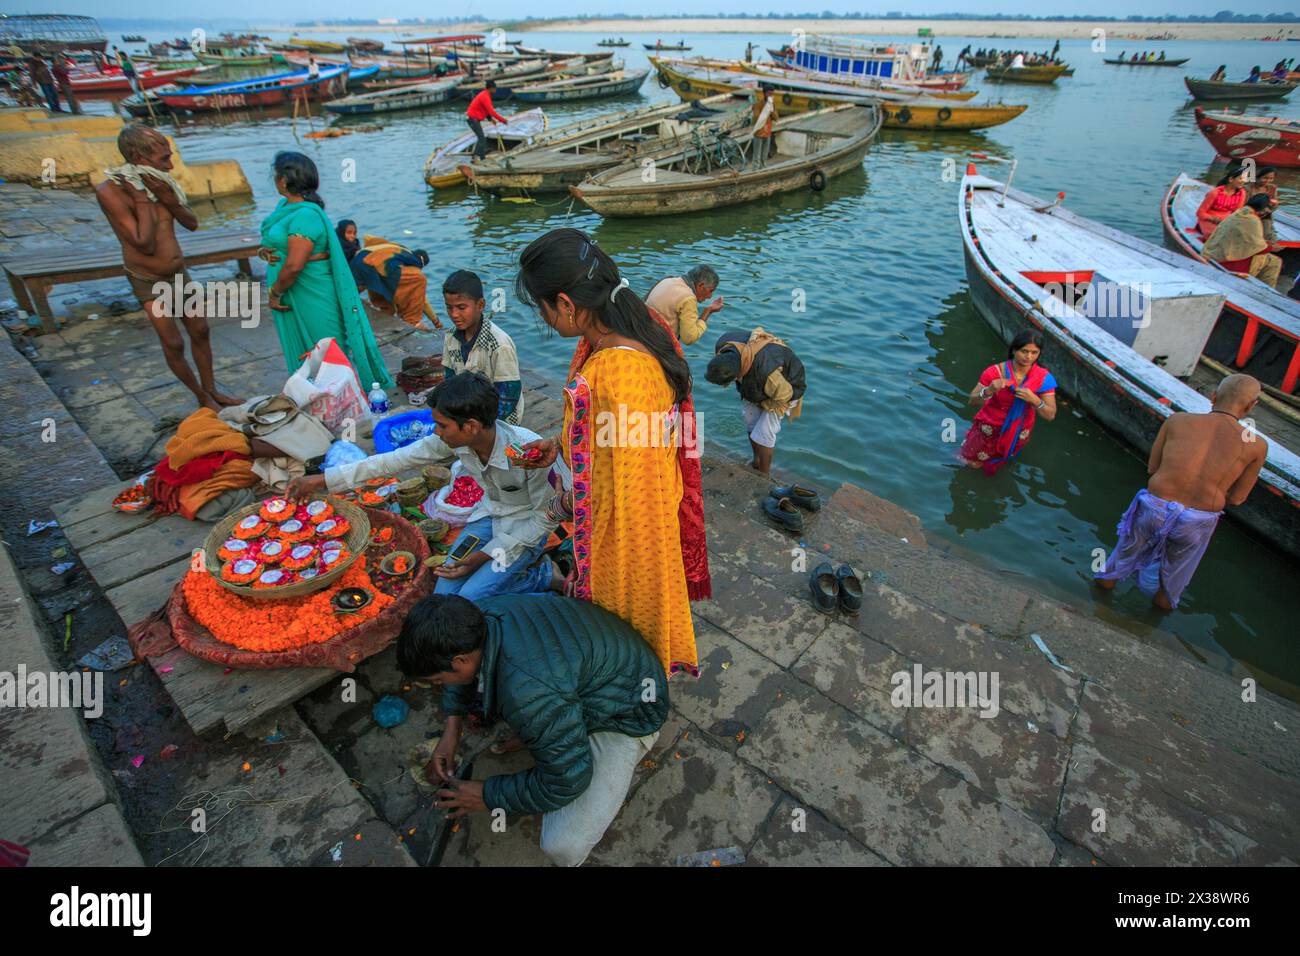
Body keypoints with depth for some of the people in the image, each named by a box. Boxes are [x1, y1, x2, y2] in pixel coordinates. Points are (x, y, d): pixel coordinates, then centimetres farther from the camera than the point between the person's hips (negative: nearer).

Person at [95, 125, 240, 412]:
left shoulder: (159, 181, -4)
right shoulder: (110, 191, -22)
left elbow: (192, 224, 2)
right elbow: (145, 244, -26)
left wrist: (169, 199, -16)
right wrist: (140, 197, -24)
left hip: (180, 274, 6)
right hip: (149, 282, -6)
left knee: (200, 332, 13)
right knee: (174, 344, -1)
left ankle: (211, 389, 29)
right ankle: (202, 397, 15)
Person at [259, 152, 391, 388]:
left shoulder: (306, 215, -22)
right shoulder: (286, 205, 9)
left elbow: (294, 266, -26)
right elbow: (274, 242, 20)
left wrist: (274, 292, -13)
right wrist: (264, 251, -3)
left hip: (313, 297, -10)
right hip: (291, 298, 10)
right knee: (300, 354, 18)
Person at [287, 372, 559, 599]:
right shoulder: (454, 438, -18)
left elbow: (546, 517, -21)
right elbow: (397, 460, -7)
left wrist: (487, 554, -23)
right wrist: (322, 480, -6)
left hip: (526, 527, -6)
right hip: (490, 516, 6)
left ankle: (542, 574, 2)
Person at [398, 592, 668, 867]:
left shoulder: (531, 693, -41)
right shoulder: (483, 614, -16)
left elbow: (566, 781, -25)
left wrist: (488, 796, -11)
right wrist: (452, 728, 5)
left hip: (625, 713, -8)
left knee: (563, 847, -20)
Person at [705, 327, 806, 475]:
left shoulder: (766, 370, -48)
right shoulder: (724, 345, -30)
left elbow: (783, 394, -28)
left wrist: (763, 406, -9)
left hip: (783, 387, -6)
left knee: (762, 435, -7)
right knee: (751, 425, 15)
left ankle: (763, 475, 13)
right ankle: (756, 461, 38)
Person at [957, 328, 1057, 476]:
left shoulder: (1044, 378, -22)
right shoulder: (994, 372, -28)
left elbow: (1050, 415, -19)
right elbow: (972, 401, -22)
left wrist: (1035, 400, -39)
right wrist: (988, 391, -42)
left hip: (1018, 431, 2)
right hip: (990, 426, -2)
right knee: (973, 464, 13)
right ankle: (970, 437, 42)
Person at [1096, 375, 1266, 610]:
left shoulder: (1178, 420, -4)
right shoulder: (1256, 445, -4)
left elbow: (1152, 468, 4)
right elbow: (1235, 498, 4)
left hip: (1154, 508, -1)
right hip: (1196, 524, 1)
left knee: (1132, 545, 30)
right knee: (1179, 561, 32)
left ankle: (1108, 578, 53)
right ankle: (1165, 597, 56)